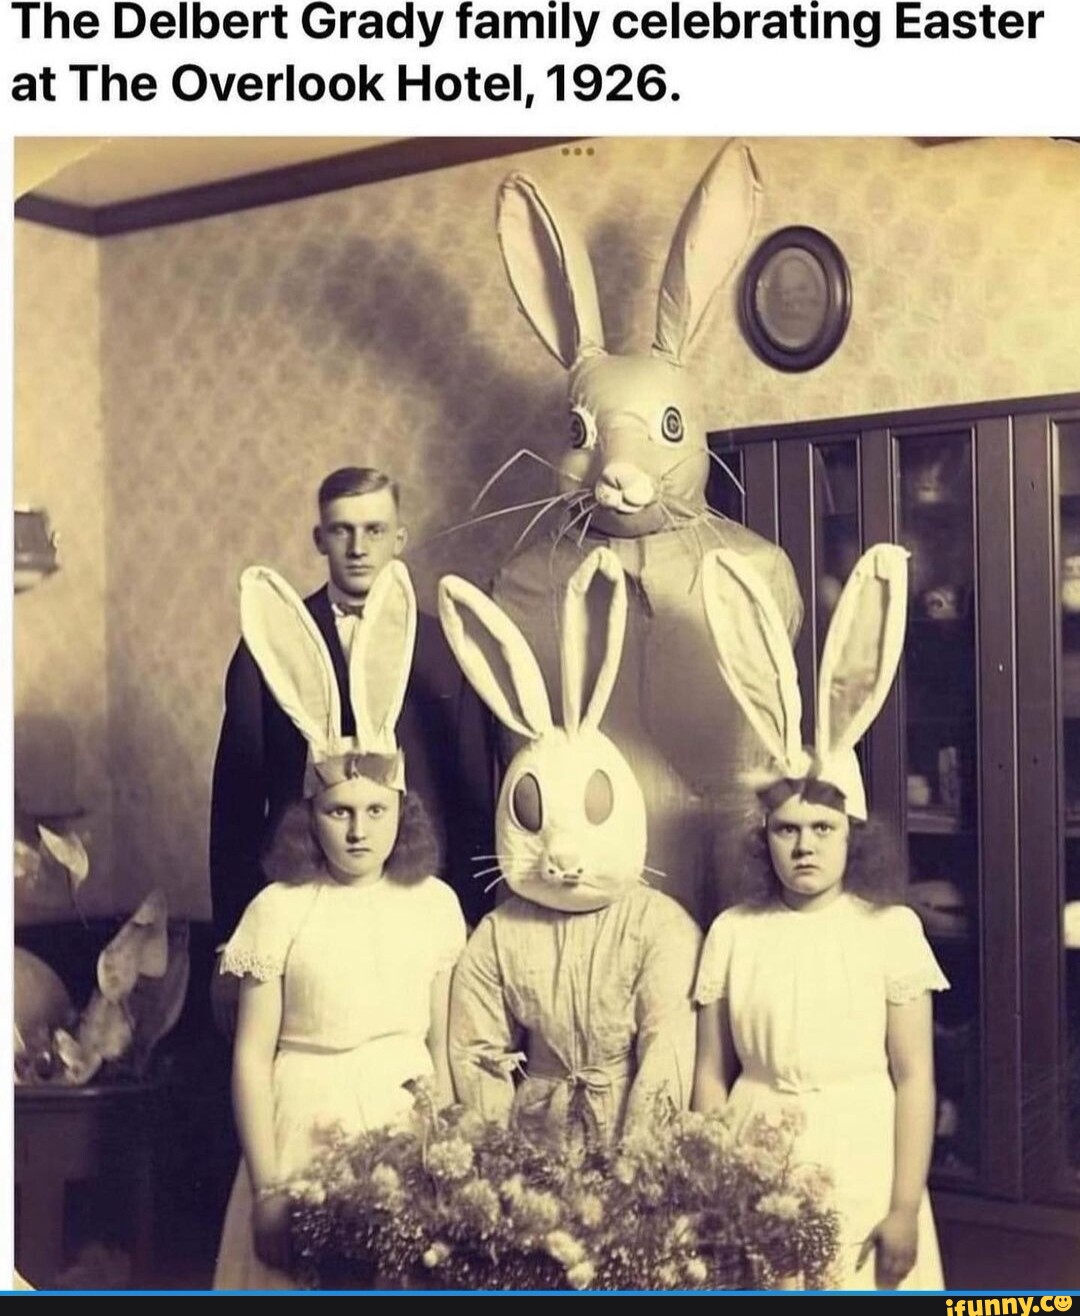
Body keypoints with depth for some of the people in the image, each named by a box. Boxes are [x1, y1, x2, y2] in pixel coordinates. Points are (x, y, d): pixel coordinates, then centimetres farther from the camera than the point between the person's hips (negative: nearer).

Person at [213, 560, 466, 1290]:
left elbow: (442, 1043, 6)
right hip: (308, 1127, -2)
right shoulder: (280, 909, -7)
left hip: (410, 1123, 2)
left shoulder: (434, 904, 1)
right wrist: (268, 1187, -7)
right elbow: (252, 1055, -5)